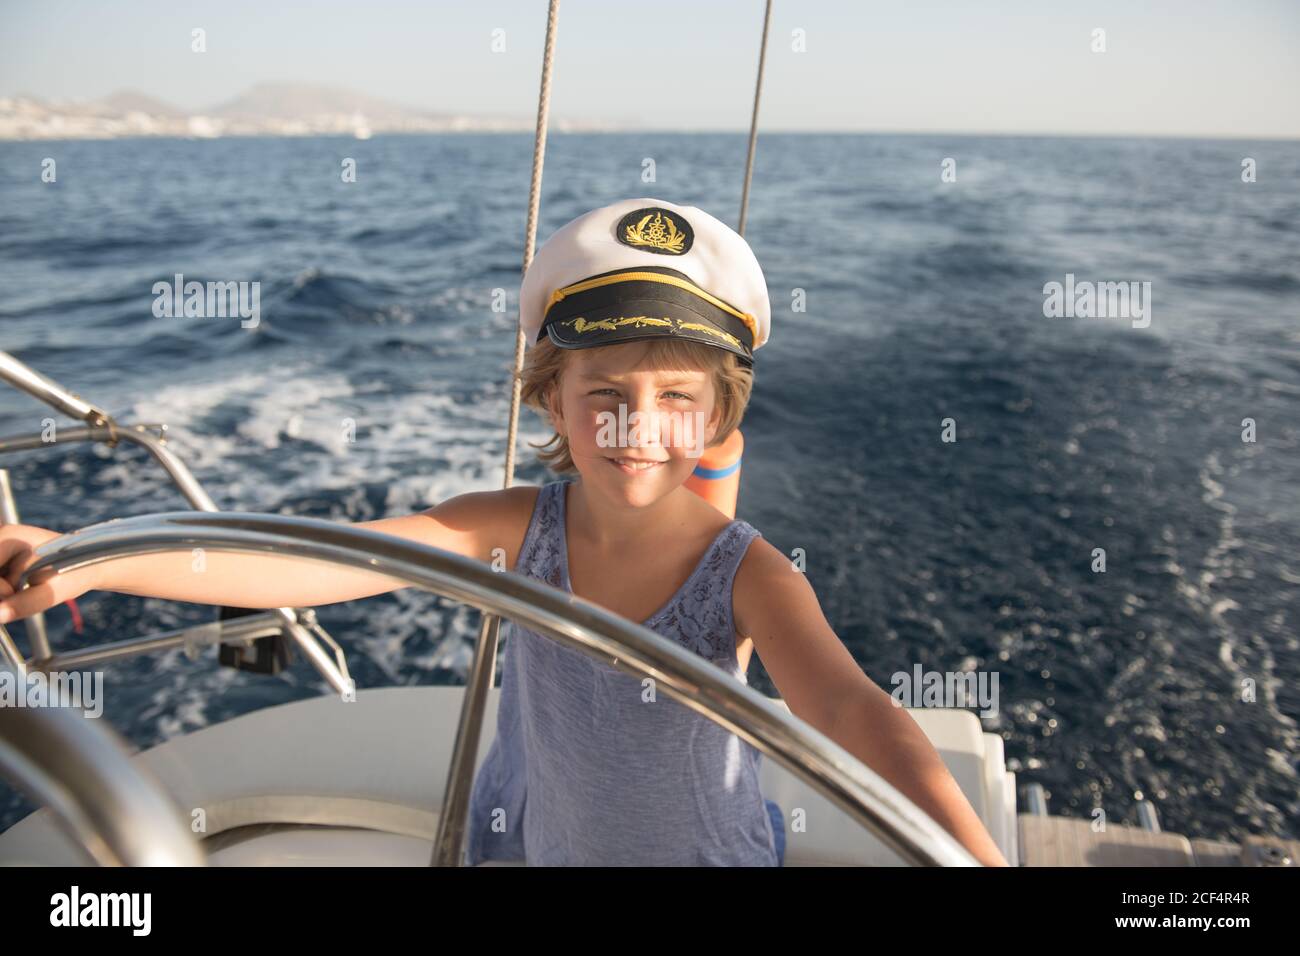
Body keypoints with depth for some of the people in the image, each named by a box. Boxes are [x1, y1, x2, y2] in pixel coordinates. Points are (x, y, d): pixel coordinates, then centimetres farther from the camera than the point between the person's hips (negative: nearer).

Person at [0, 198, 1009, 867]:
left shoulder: (746, 572, -27)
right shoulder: (521, 526, -20)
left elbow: (853, 711, -41)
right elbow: (307, 565, -27)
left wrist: (976, 853, -59)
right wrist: (81, 564, -36)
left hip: (702, 850, -2)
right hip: (530, 841, 2)